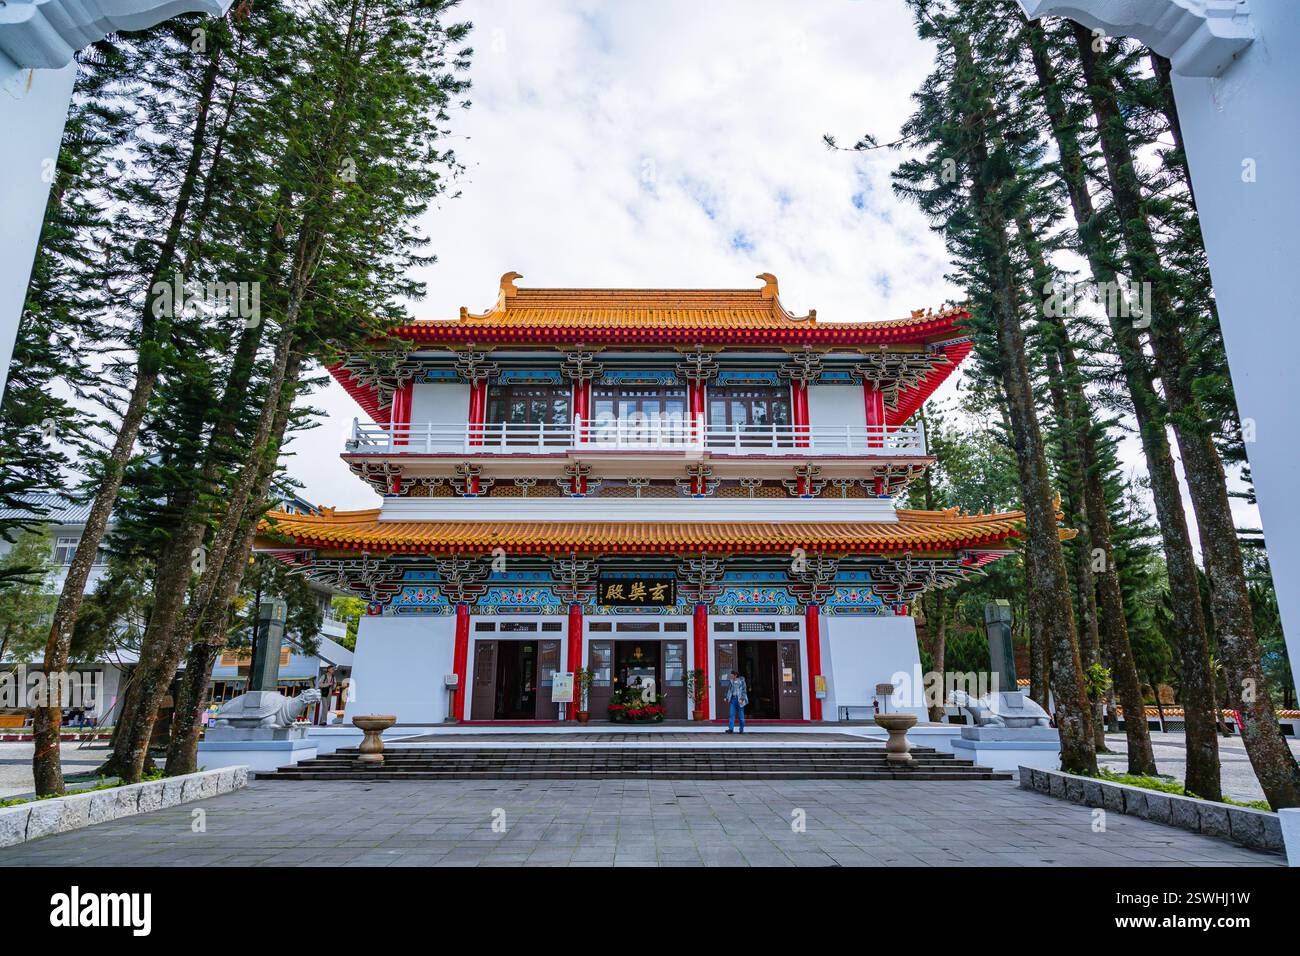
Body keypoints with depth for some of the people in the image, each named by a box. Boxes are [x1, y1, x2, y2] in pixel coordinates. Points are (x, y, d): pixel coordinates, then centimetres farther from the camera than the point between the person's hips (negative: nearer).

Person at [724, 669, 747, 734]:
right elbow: (729, 689, 13)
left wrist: (741, 699, -18)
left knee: (741, 715, 4)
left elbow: (744, 690, -10)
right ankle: (731, 729, -7)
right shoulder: (731, 681, 7)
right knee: (732, 714, -4)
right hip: (733, 699, 4)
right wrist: (726, 697, 4)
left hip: (739, 700, -4)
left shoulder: (741, 681, -7)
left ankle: (742, 729, 13)